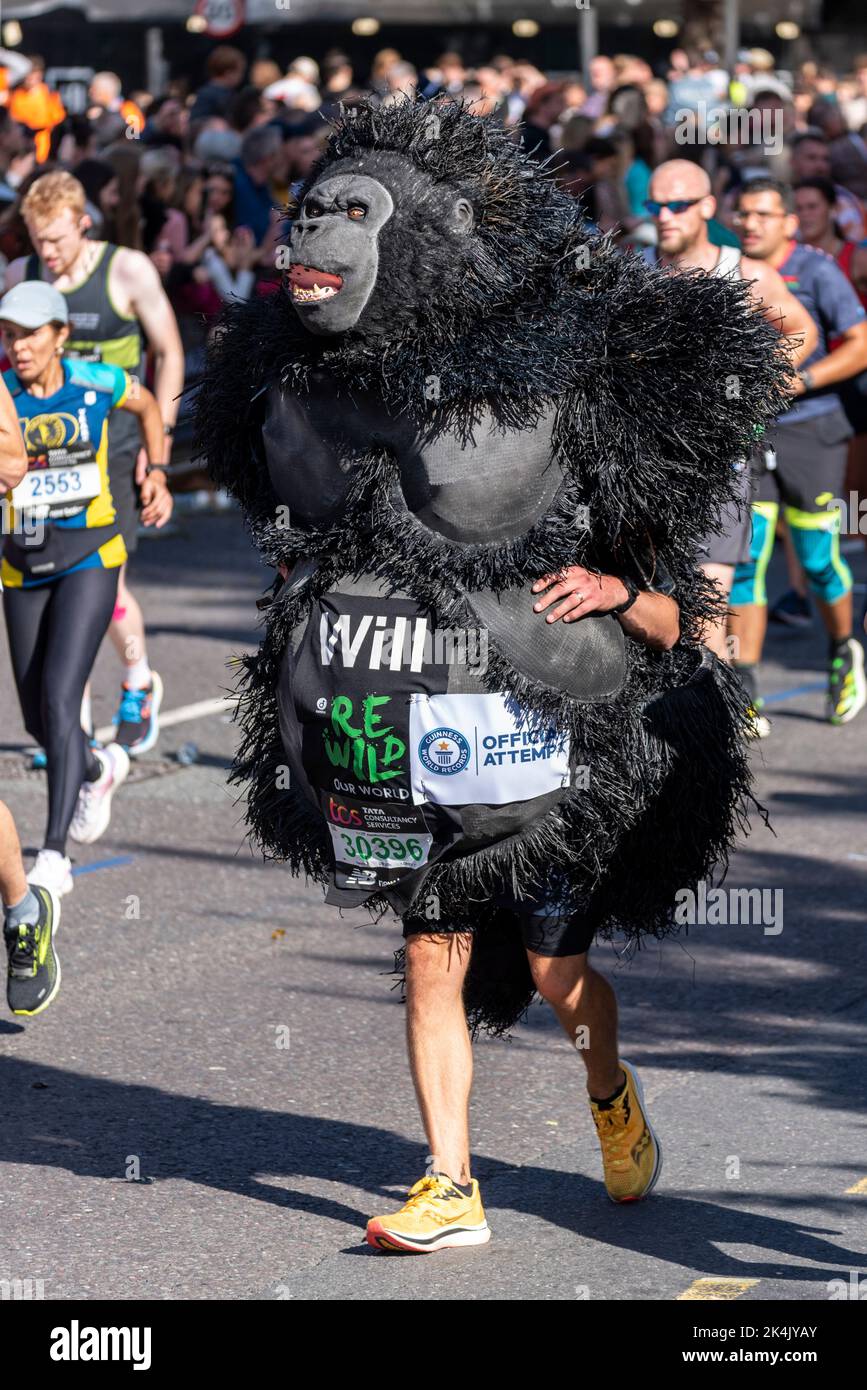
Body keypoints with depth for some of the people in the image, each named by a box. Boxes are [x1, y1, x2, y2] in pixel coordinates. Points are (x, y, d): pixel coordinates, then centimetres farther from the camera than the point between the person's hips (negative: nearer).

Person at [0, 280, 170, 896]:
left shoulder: (97, 383, -5)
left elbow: (149, 405, 16)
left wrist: (157, 475, 8)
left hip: (88, 559, -3)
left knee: (59, 699, -18)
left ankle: (55, 855, -18)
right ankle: (99, 768, 46)